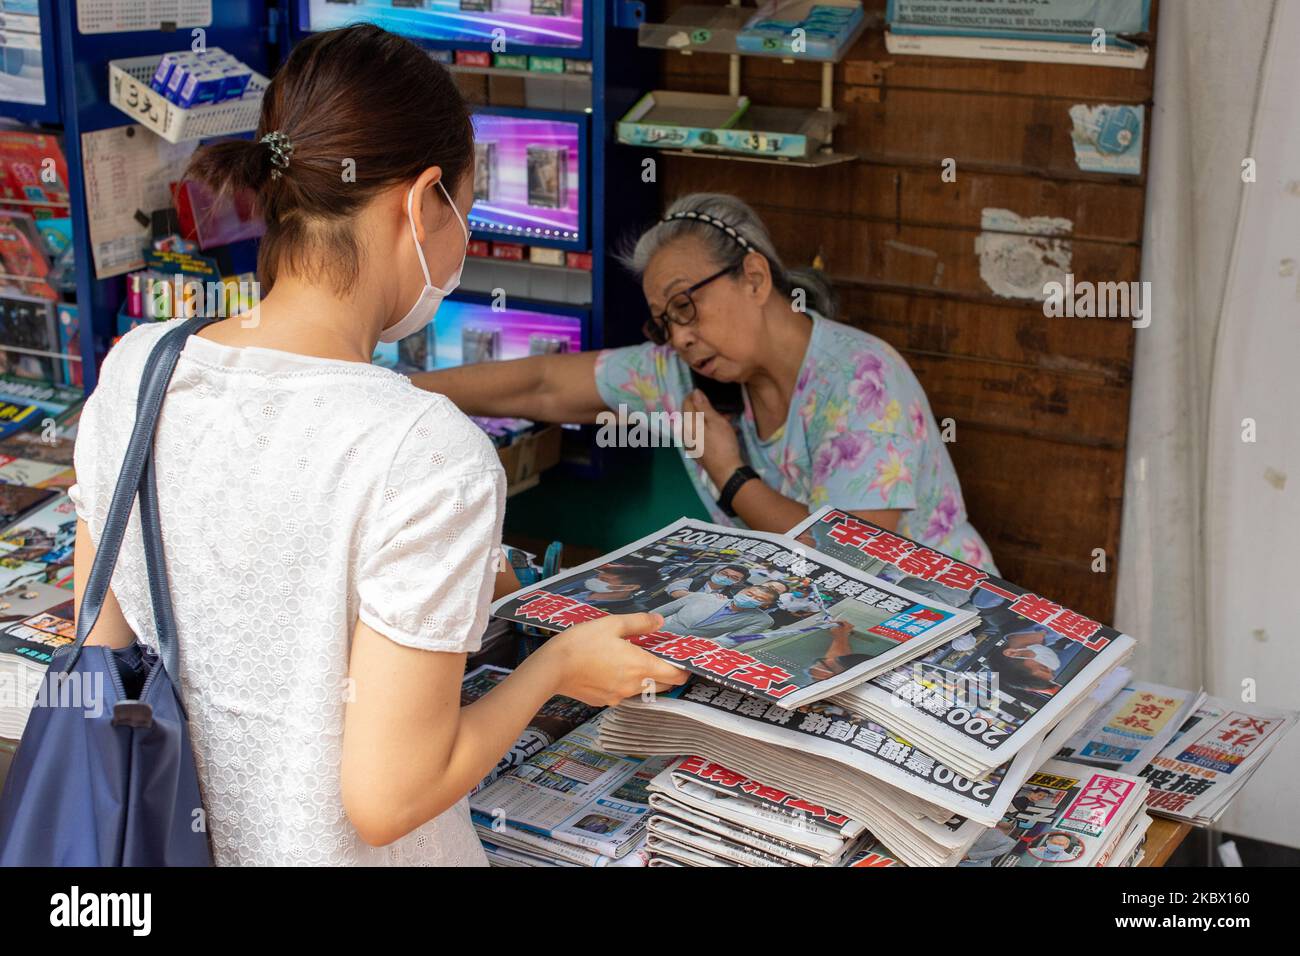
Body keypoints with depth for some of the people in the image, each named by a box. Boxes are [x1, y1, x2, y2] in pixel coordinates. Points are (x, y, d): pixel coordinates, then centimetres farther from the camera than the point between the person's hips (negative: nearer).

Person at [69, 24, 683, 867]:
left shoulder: (132, 370, -9)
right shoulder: (430, 457, -27)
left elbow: (104, 651, 2)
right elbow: (386, 798, -23)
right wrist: (559, 664, -8)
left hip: (165, 836, 5)